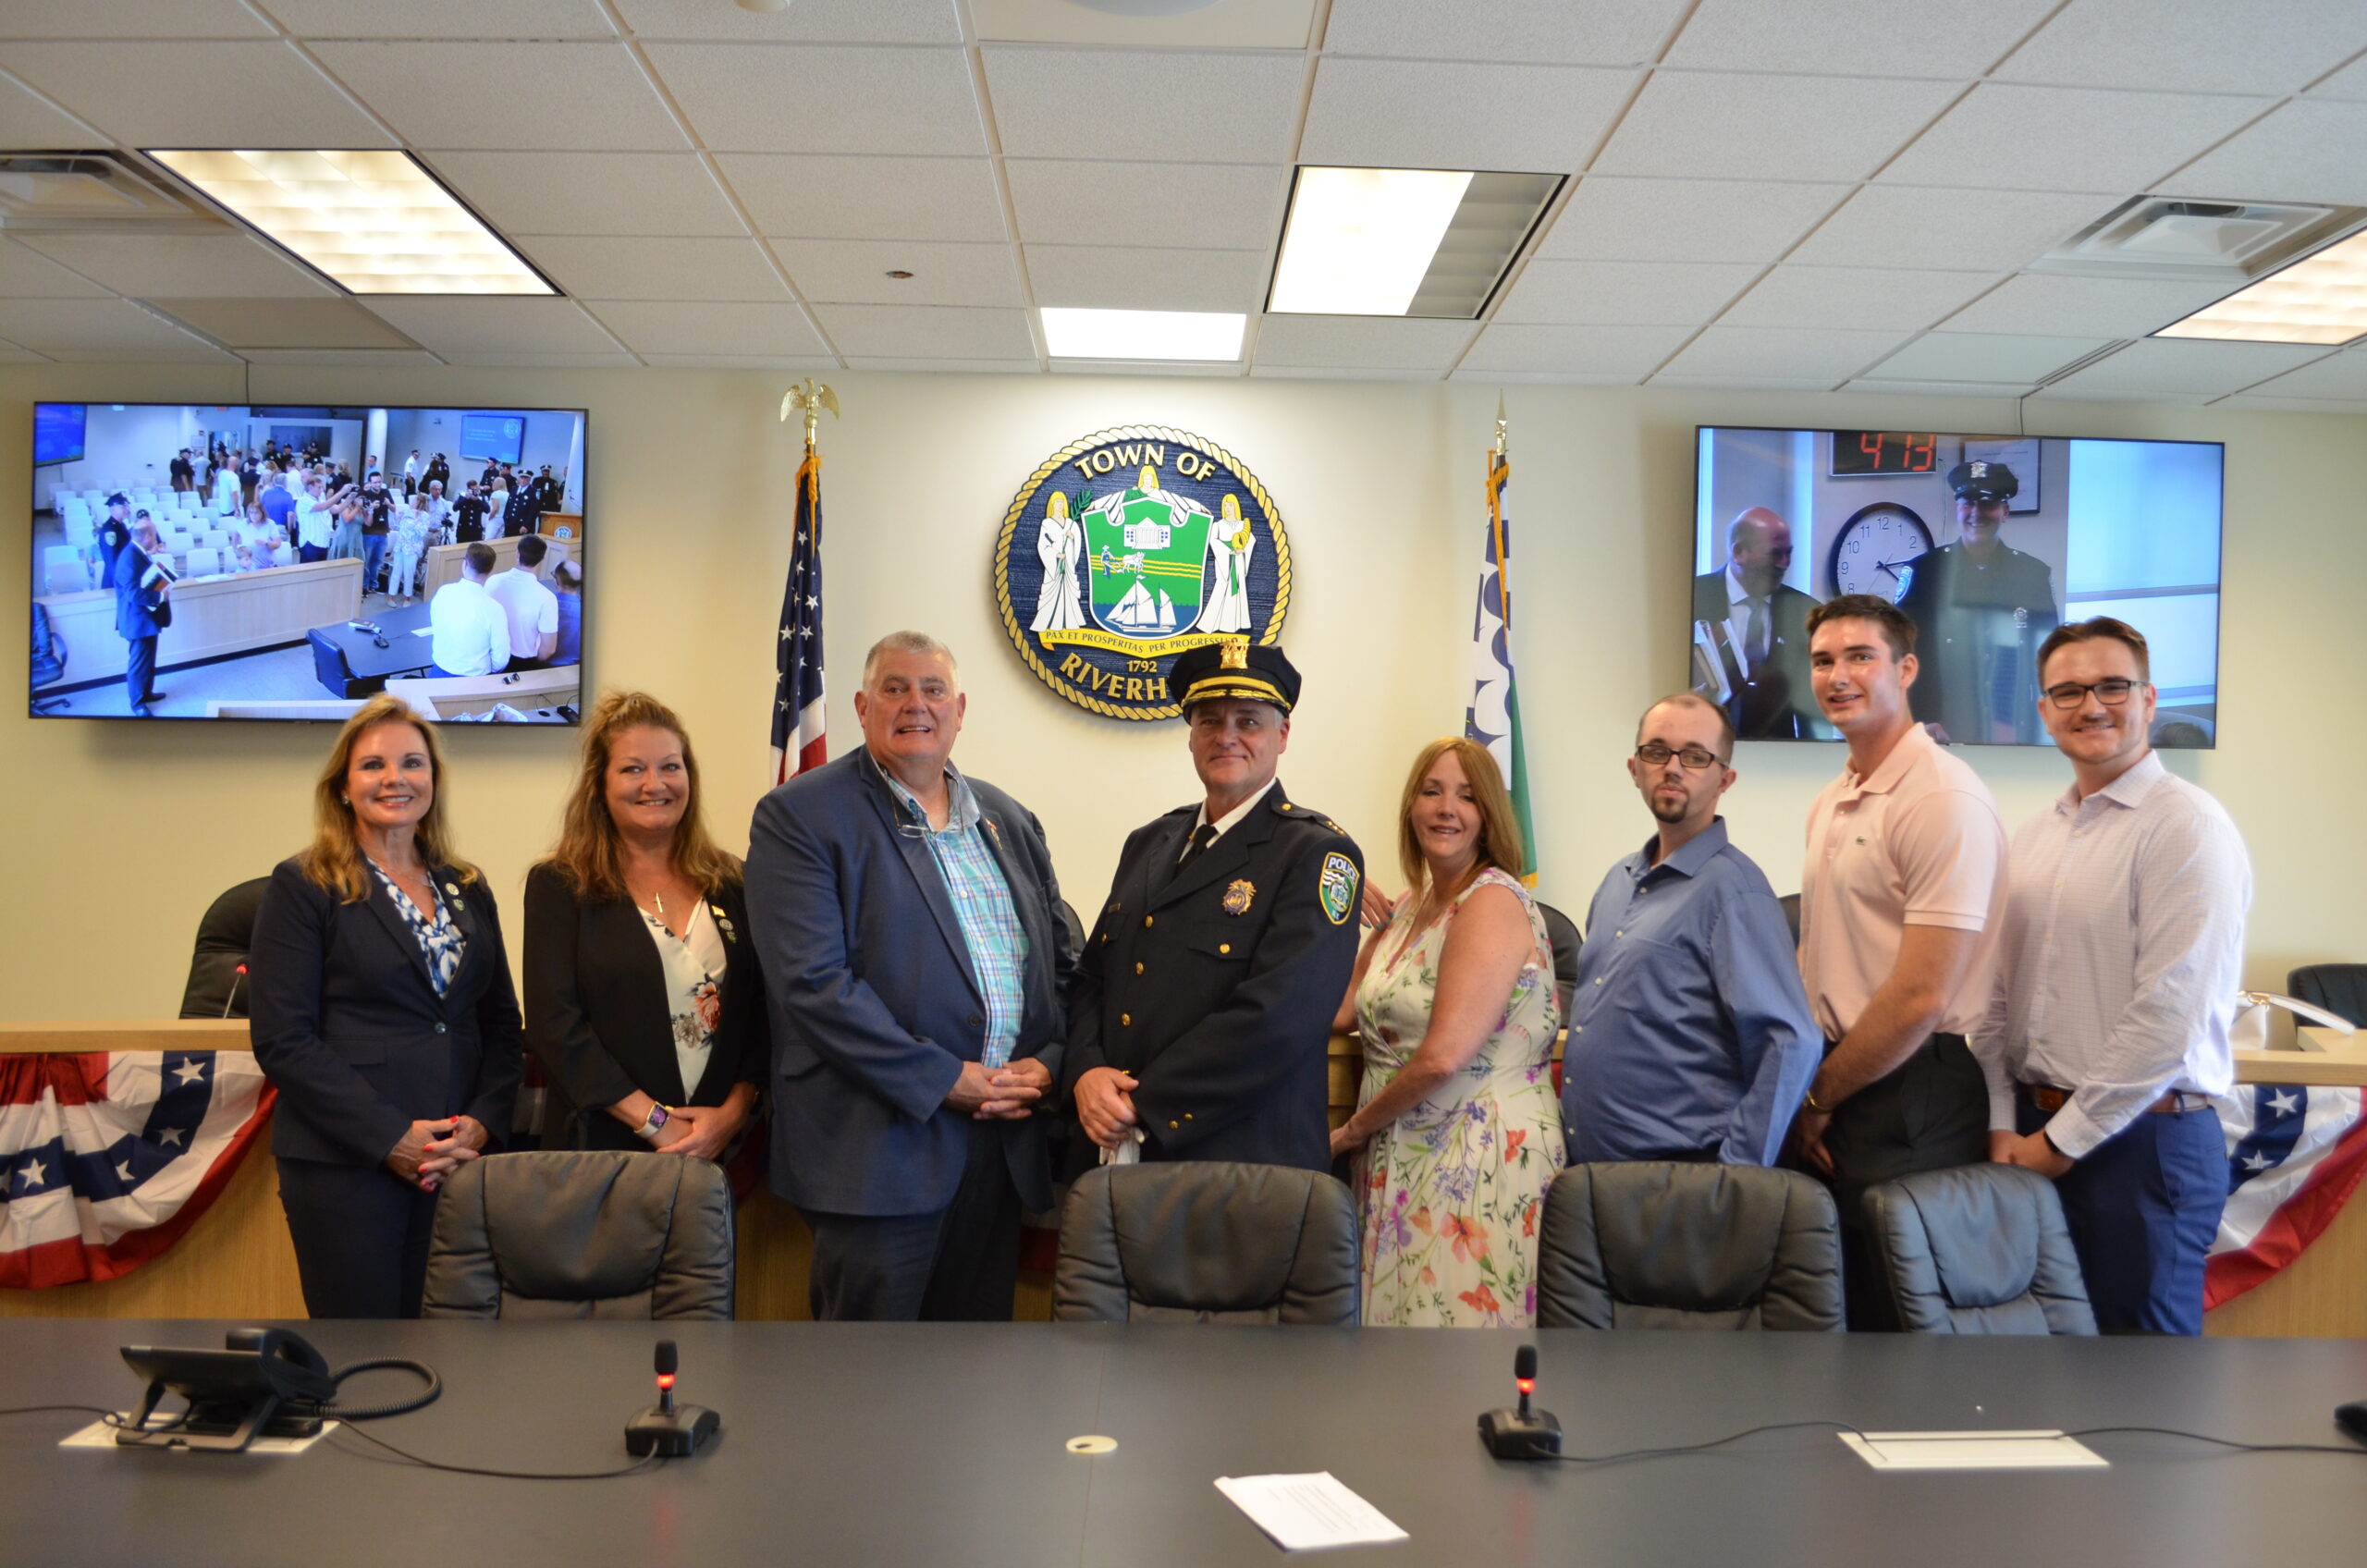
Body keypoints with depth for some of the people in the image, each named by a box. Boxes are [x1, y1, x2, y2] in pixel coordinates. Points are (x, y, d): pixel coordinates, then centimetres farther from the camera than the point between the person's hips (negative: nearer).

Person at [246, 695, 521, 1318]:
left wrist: (483, 1123, -4)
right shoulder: (302, 887, -1)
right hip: (345, 1165, -4)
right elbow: (283, 1040, -8)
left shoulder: (469, 890, 13)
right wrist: (390, 1138, -14)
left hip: (458, 1162, 4)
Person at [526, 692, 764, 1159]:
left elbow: (762, 1010, 4)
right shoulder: (559, 887, -1)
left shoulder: (731, 884, 7)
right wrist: (659, 1124, -14)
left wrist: (734, 1112, -11)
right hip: (603, 1150, -2)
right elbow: (555, 1026, -9)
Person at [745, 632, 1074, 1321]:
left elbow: (1060, 961, 17)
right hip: (882, 1149, -5)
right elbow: (813, 980, -14)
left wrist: (1048, 1063, -2)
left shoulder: (1009, 821, 14)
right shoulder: (798, 815, -4)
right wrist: (946, 1080, -16)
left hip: (1003, 1139, 6)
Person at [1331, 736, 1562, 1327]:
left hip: (1481, 1156, -8)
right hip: (1404, 1161, 8)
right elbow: (1343, 1010, 11)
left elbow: (1445, 1054, -20)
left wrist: (1356, 1128, -8)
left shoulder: (1493, 902, -13)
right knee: (1402, 1313, 11)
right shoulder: (1410, 908, 14)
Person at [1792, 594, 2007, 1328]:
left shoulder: (1944, 799, -14)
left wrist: (1817, 1094, -9)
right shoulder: (1831, 803, 13)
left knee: (1899, 1310, 3)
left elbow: (1921, 997, -19)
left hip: (1908, 1096, -8)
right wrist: (1811, 1091, 2)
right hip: (1839, 1090, 8)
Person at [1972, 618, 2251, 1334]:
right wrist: (2004, 1123, 1)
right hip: (2034, 1137, 6)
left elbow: (2169, 1016, -17)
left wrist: (2063, 1140, -12)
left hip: (2142, 1138, -6)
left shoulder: (2187, 826, -11)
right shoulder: (2035, 837, 10)